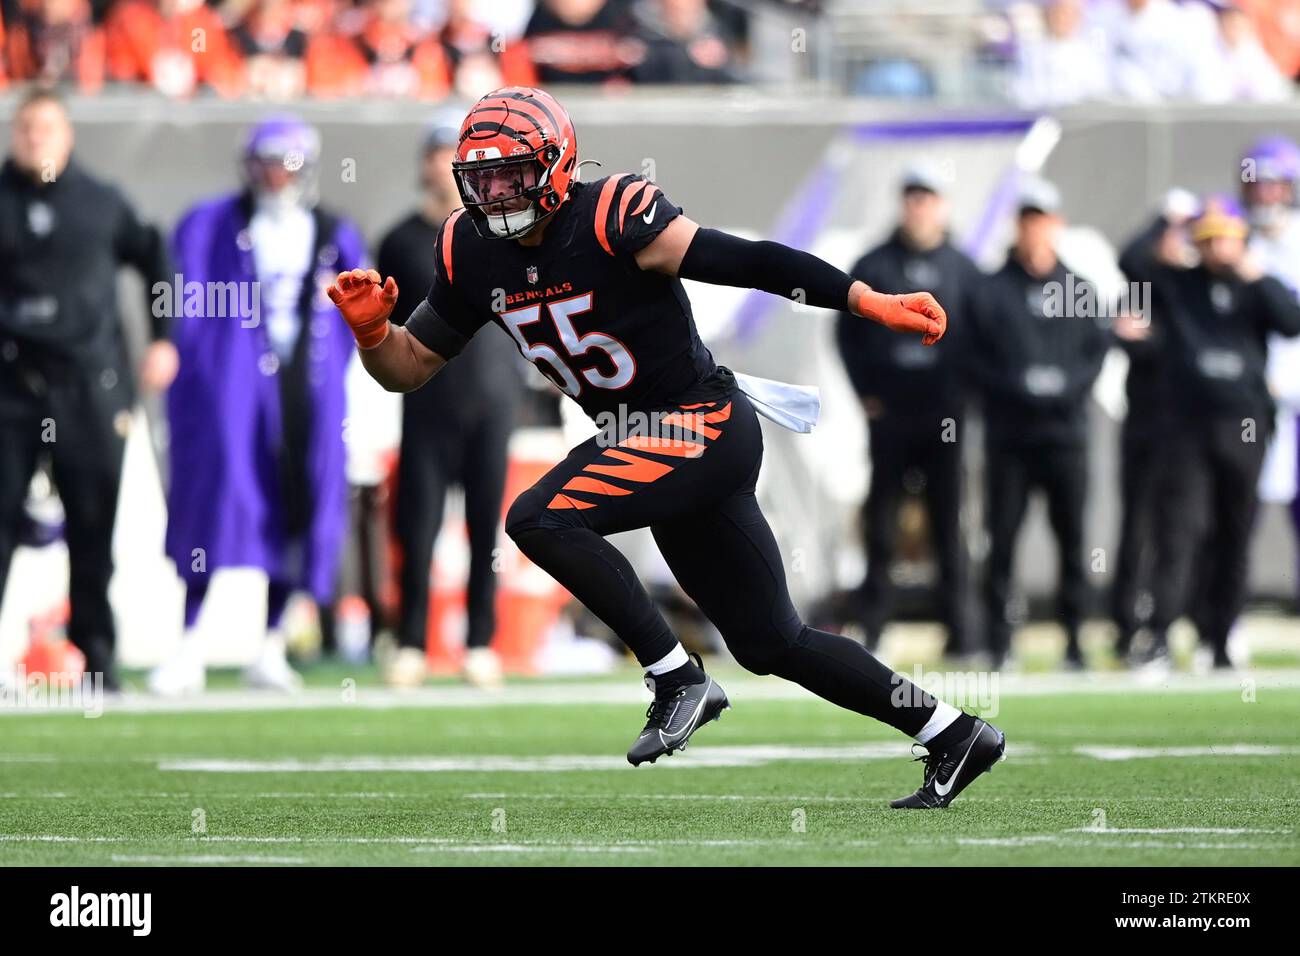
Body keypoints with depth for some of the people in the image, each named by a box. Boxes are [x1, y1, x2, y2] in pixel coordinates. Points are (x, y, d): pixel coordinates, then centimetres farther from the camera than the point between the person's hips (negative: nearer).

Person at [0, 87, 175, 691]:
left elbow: (153, 258, 19)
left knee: (93, 525, 3)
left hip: (90, 386, 1)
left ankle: (97, 653, 11)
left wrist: (163, 340, 13)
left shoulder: (101, 204, 8)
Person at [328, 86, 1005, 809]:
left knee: (540, 519, -23)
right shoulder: (473, 253, 1)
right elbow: (409, 368, 10)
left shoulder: (612, 219, -20)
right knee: (773, 646, 13)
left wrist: (874, 302, -32)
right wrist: (372, 330, -12)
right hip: (640, 442, 8)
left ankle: (677, 678, -11)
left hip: (705, 428, -8)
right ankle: (954, 735, 25)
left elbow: (748, 263, -25)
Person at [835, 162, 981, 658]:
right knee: (881, 521, 1)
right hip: (888, 415, 0)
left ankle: (959, 630, 3)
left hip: (945, 415, 0)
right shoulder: (874, 267, 6)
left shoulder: (963, 269, 7)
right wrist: (865, 392, 0)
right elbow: (847, 332, 8)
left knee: (948, 520, 1)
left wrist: (965, 391, 0)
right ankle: (870, 626, 3)